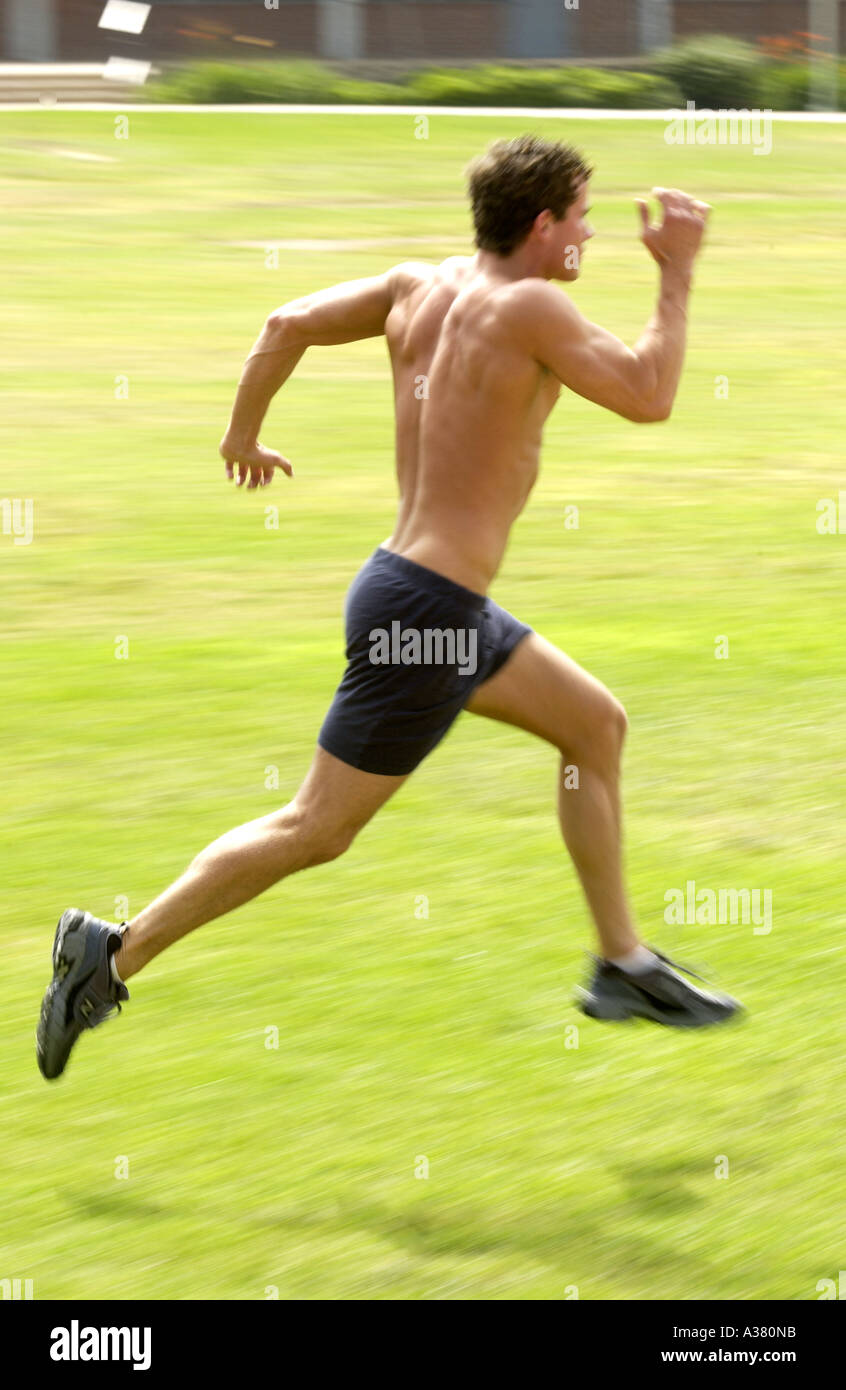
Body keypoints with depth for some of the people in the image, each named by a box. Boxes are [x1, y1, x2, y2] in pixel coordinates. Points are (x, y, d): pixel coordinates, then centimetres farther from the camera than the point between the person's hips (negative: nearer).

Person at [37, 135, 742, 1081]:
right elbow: (650, 398, -14)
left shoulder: (418, 286, 5)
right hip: (426, 611, -10)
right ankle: (117, 955, 0)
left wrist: (243, 436, 20)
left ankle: (624, 967, 23)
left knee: (596, 723, 18)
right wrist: (677, 272, -6)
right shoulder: (527, 307, -17)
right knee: (317, 830, -3)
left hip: (422, 589, 10)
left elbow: (287, 323, 5)